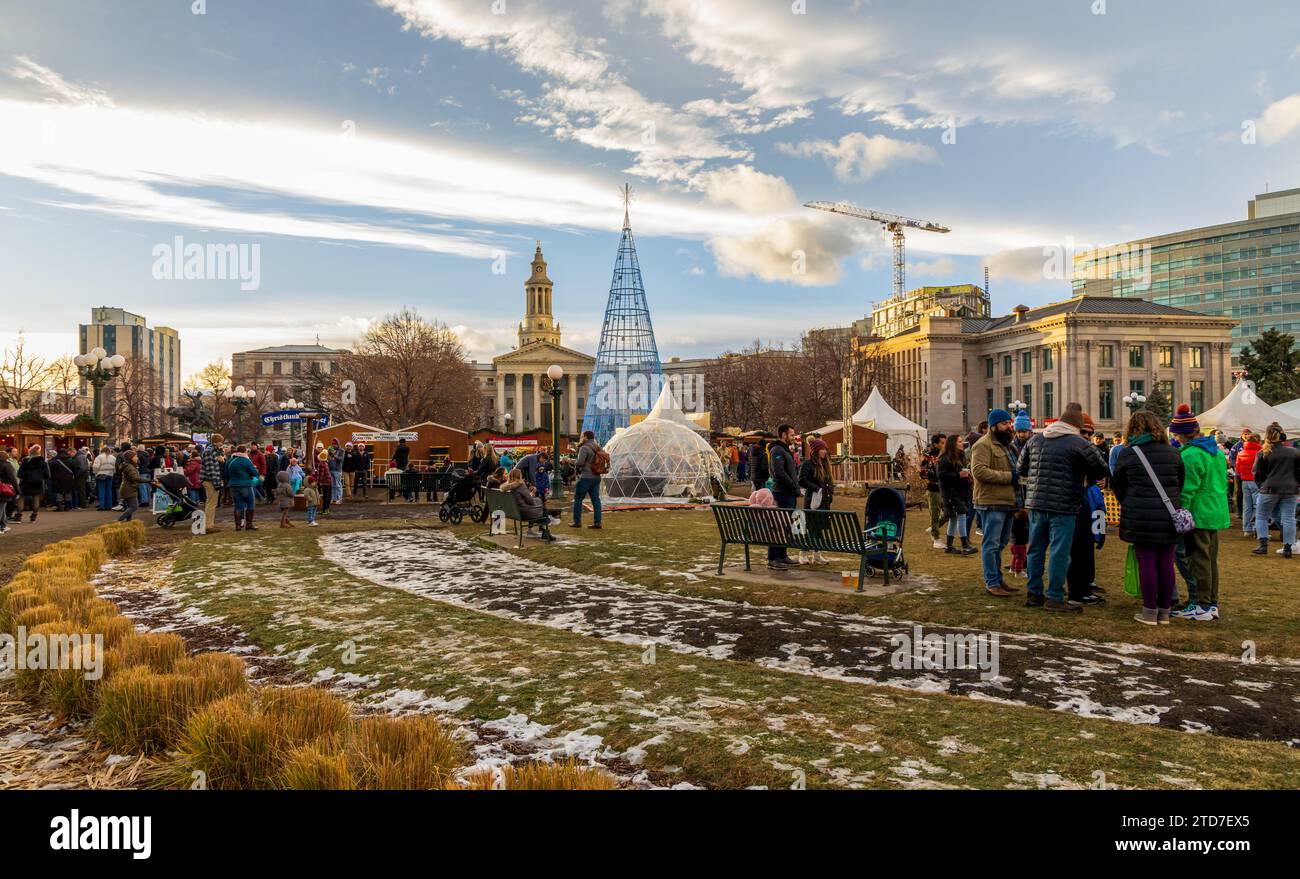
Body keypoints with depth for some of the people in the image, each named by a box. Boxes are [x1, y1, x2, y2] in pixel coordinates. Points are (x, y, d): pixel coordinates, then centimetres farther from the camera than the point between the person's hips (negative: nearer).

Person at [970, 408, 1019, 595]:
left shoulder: (1005, 444, 22)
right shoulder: (983, 445, -11)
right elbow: (978, 471, -23)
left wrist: (1019, 476, 12)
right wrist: (1008, 476, -21)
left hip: (1007, 502, 10)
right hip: (992, 503, -10)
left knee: (1001, 543, 16)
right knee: (991, 544, -5)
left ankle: (997, 579, 25)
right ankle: (992, 583, 0)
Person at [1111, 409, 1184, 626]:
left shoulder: (1127, 453, -2)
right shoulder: (1172, 452, 6)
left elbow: (1117, 486, 7)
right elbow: (1181, 484, 15)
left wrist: (1128, 506, 23)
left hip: (1140, 518, -3)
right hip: (1168, 517, 3)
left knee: (1146, 563, 1)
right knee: (1166, 564, 8)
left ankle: (1150, 612, 6)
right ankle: (1165, 611, 17)